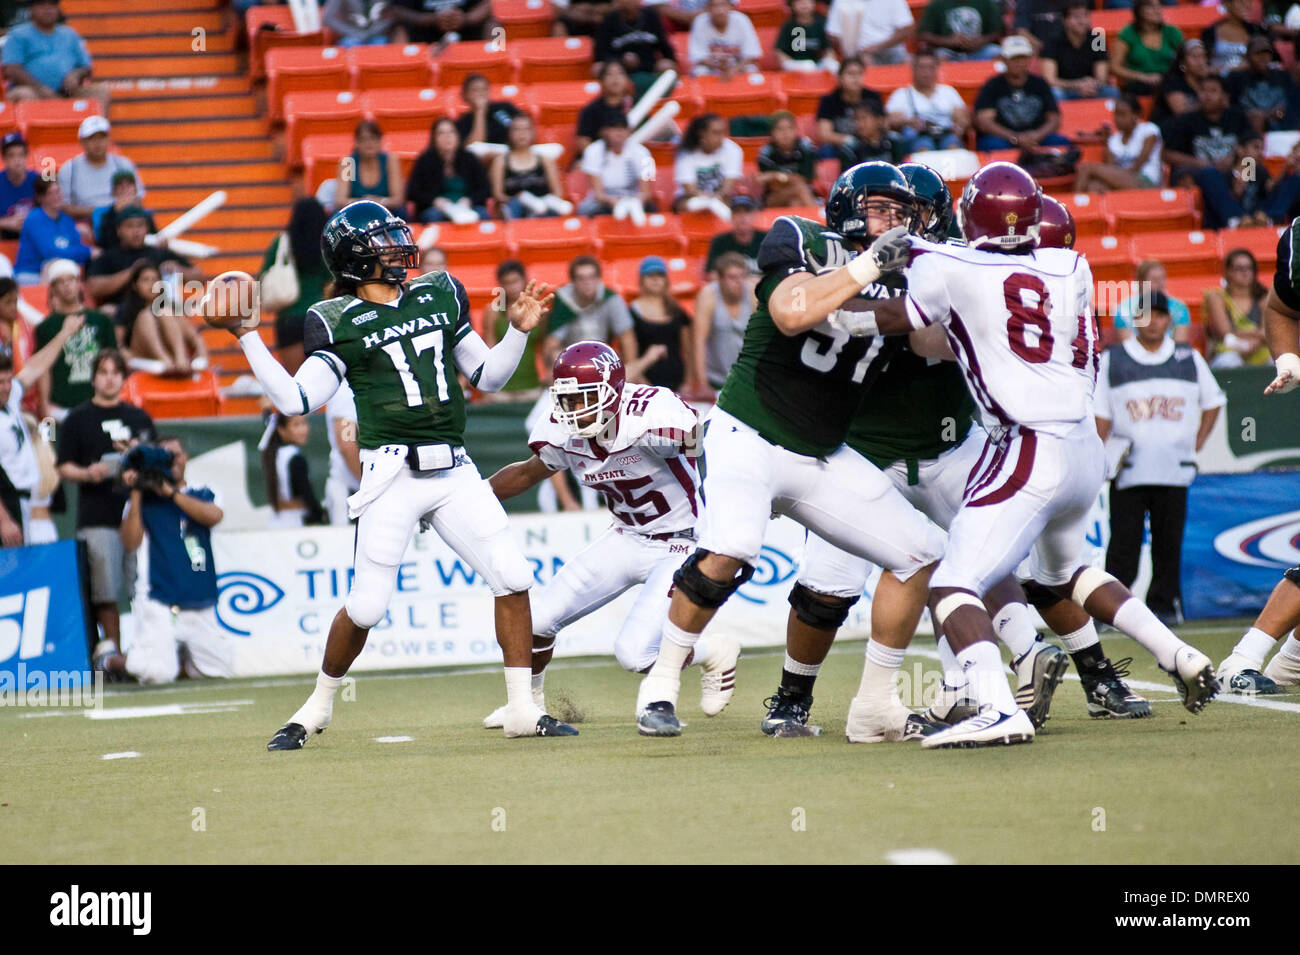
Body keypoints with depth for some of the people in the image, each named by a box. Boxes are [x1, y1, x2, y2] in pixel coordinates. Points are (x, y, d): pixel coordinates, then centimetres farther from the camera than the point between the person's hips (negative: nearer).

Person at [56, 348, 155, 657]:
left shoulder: (139, 418, 18)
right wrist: (88, 474, -14)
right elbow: (64, 468, 6)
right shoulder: (77, 419, 9)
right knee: (105, 591, -6)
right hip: (96, 518, -2)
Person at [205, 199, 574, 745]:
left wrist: (519, 330, 6)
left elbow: (488, 377, 20)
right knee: (367, 606, -6)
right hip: (392, 472, -4)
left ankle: (522, 709, 3)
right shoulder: (340, 322, 1)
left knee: (512, 578, -5)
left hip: (454, 470, 4)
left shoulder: (441, 295, 15)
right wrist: (247, 336, -11)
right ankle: (318, 706, 17)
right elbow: (295, 400, -7)